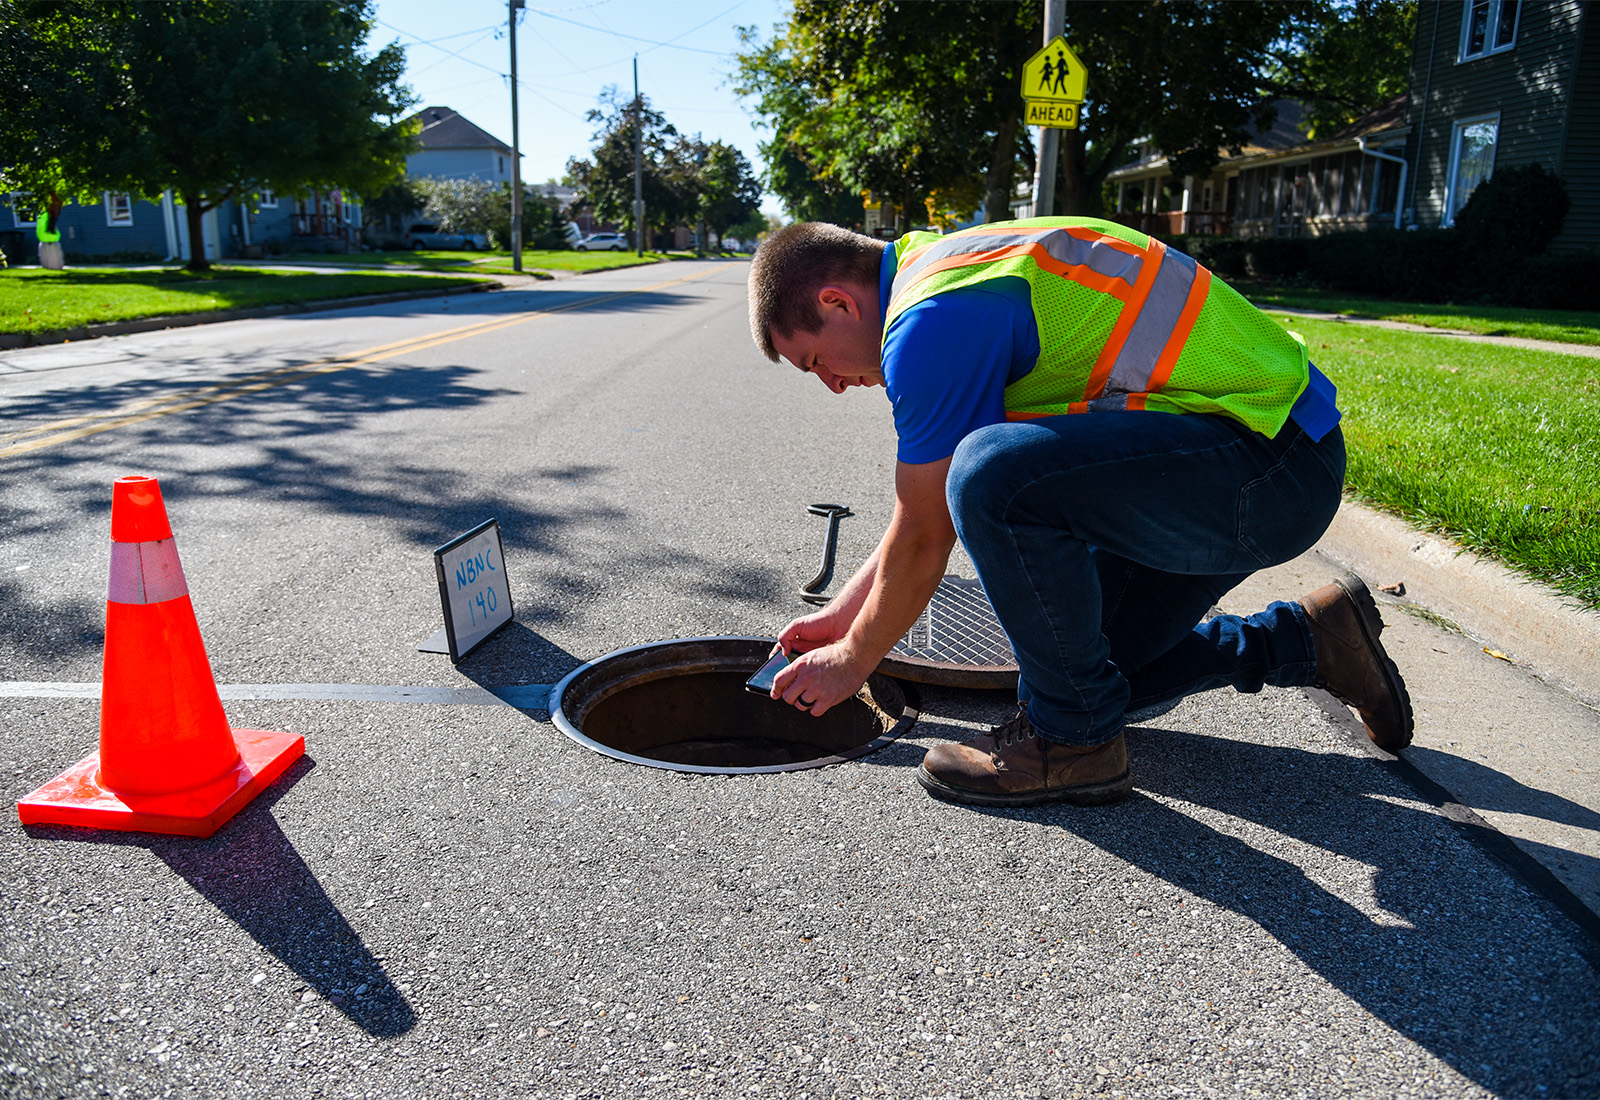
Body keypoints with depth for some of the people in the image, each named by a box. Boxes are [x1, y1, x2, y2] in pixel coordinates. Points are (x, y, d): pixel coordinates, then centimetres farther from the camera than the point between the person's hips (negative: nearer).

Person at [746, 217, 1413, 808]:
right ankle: (1309, 640, 27)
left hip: (1270, 465, -10)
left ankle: (1074, 737, -9)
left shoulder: (931, 319, -19)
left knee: (995, 476, -30)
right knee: (1096, 668, 15)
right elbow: (930, 506, 20)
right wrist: (842, 614, 23)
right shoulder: (951, 265, 14)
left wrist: (853, 660, 5)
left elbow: (923, 539, -12)